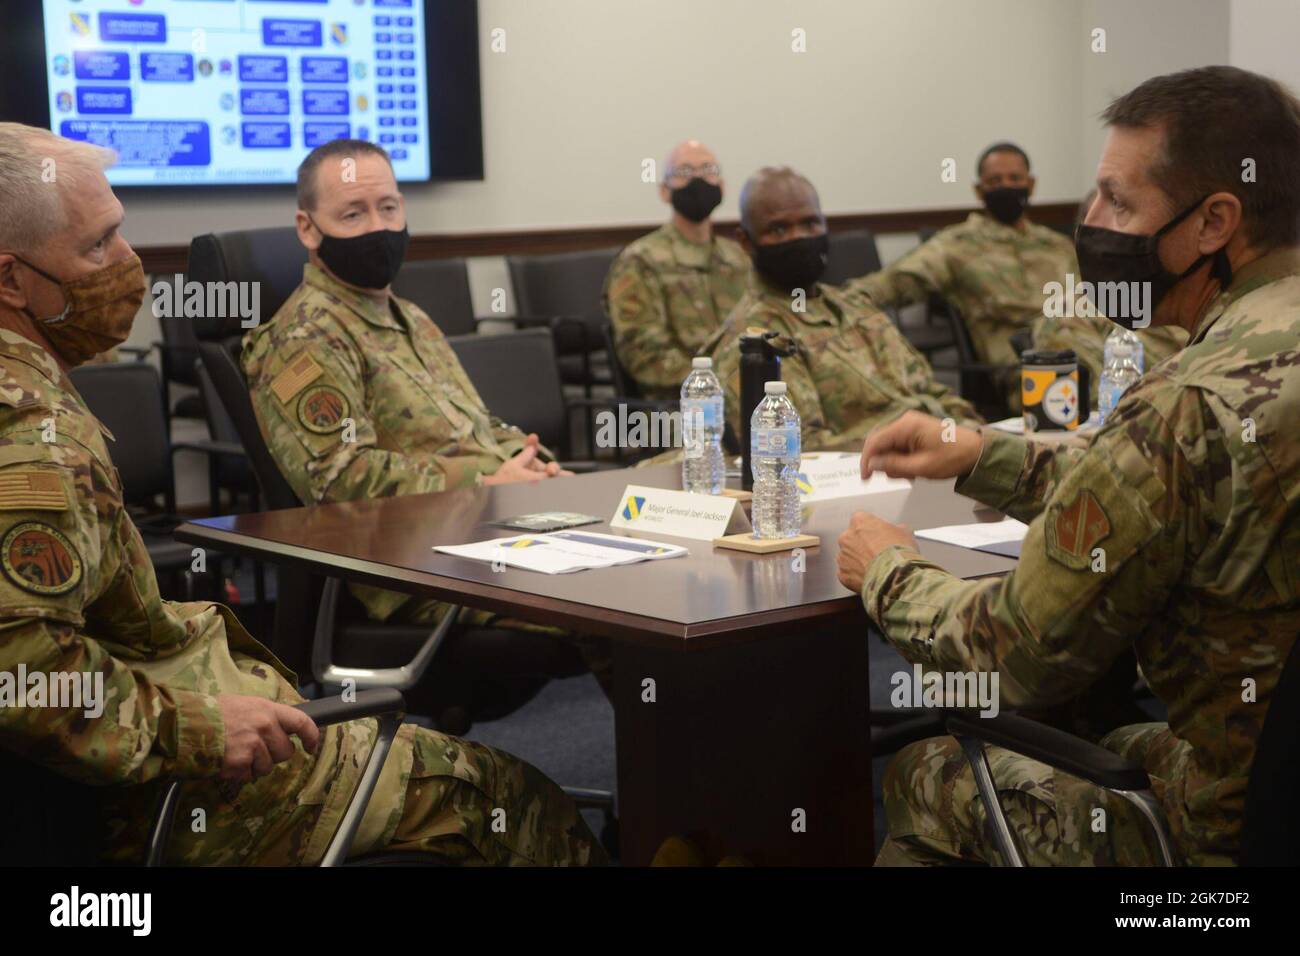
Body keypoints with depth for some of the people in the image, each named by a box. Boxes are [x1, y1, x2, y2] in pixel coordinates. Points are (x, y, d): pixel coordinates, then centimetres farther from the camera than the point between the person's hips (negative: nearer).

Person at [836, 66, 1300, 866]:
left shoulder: (1194, 408, -26)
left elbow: (1018, 655, -17)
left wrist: (891, 575, 3)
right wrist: (982, 456, 15)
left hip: (1233, 829, -8)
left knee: (924, 780, 10)